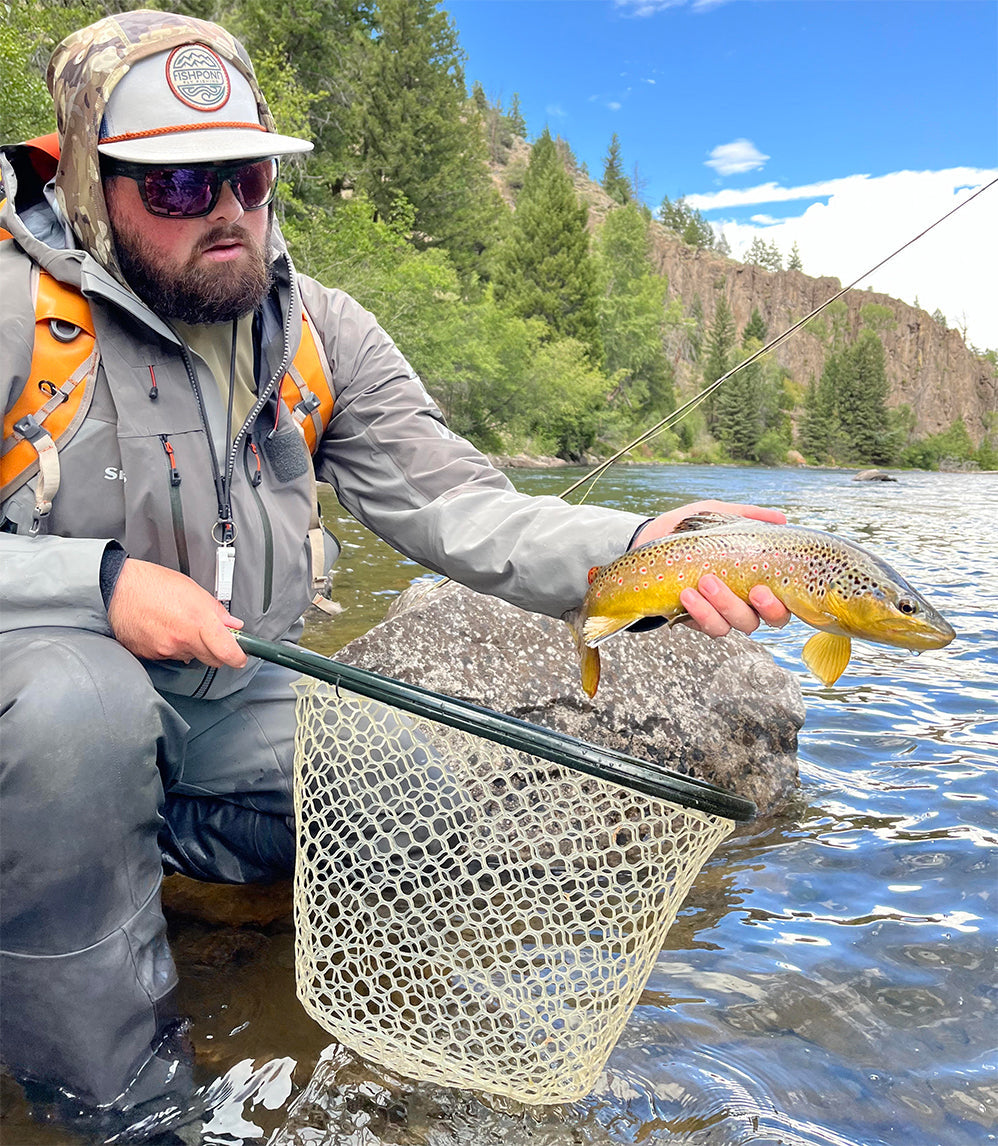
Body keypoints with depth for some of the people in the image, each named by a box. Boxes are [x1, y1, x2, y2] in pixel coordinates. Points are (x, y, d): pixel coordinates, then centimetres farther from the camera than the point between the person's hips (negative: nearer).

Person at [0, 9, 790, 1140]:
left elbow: (452, 504, -13)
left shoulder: (320, 334, -3)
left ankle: (141, 836, 12)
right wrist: (98, 581, -27)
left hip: (236, 697, 5)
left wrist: (637, 547, -30)